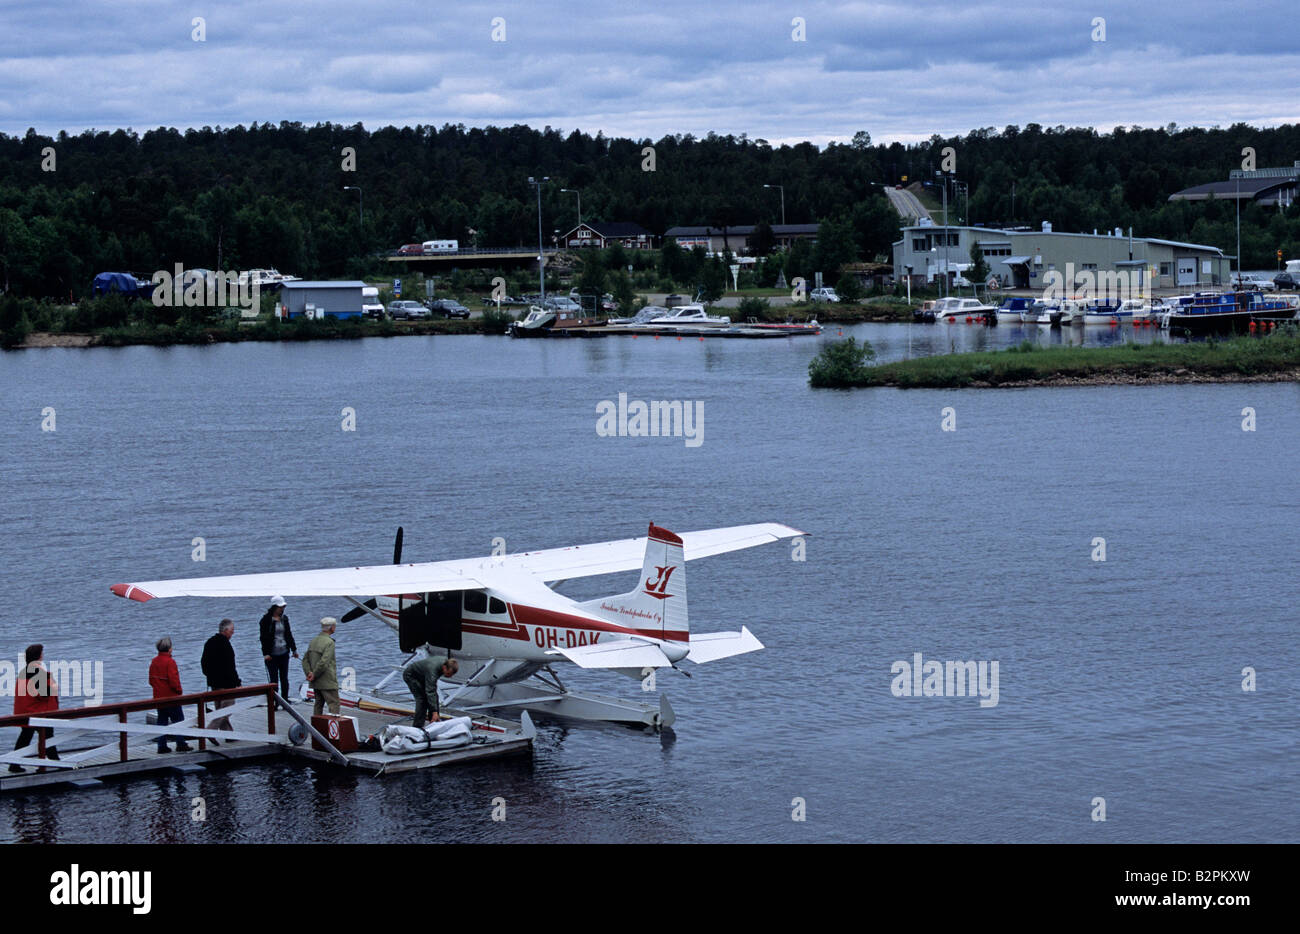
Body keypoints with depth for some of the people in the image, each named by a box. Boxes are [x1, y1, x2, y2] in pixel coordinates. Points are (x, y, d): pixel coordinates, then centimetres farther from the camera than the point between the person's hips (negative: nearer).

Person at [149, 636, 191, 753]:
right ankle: (181, 744, 4)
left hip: (158, 697, 7)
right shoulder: (170, 662, -17)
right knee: (178, 719, 3)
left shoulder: (154, 662, 7)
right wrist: (179, 690, -4)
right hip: (171, 697, -7)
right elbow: (173, 680, -19)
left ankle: (162, 746, 8)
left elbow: (151, 680, 12)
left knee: (162, 721, 10)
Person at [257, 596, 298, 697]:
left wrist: (294, 649, 18)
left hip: (284, 653, 5)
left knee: (284, 678, 9)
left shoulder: (284, 618, 9)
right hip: (272, 655, -5)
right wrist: (265, 653, -15)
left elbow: (289, 635, 18)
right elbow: (263, 637, -9)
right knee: (273, 679, -3)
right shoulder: (266, 619, -8)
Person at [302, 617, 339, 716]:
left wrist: (309, 673, -3)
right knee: (334, 704, -5)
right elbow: (324, 662, -24)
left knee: (318, 704, 17)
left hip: (315, 682, 8)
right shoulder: (329, 642, -16)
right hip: (327, 682, -8)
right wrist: (314, 675, -14)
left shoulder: (313, 641, 11)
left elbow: (305, 660, 9)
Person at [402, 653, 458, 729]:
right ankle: (417, 727, -15)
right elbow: (430, 691, -44)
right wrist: (434, 711, -48)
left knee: (435, 696, 1)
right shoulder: (433, 669, -40)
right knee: (422, 698, -20)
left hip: (421, 676, 8)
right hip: (410, 676, -8)